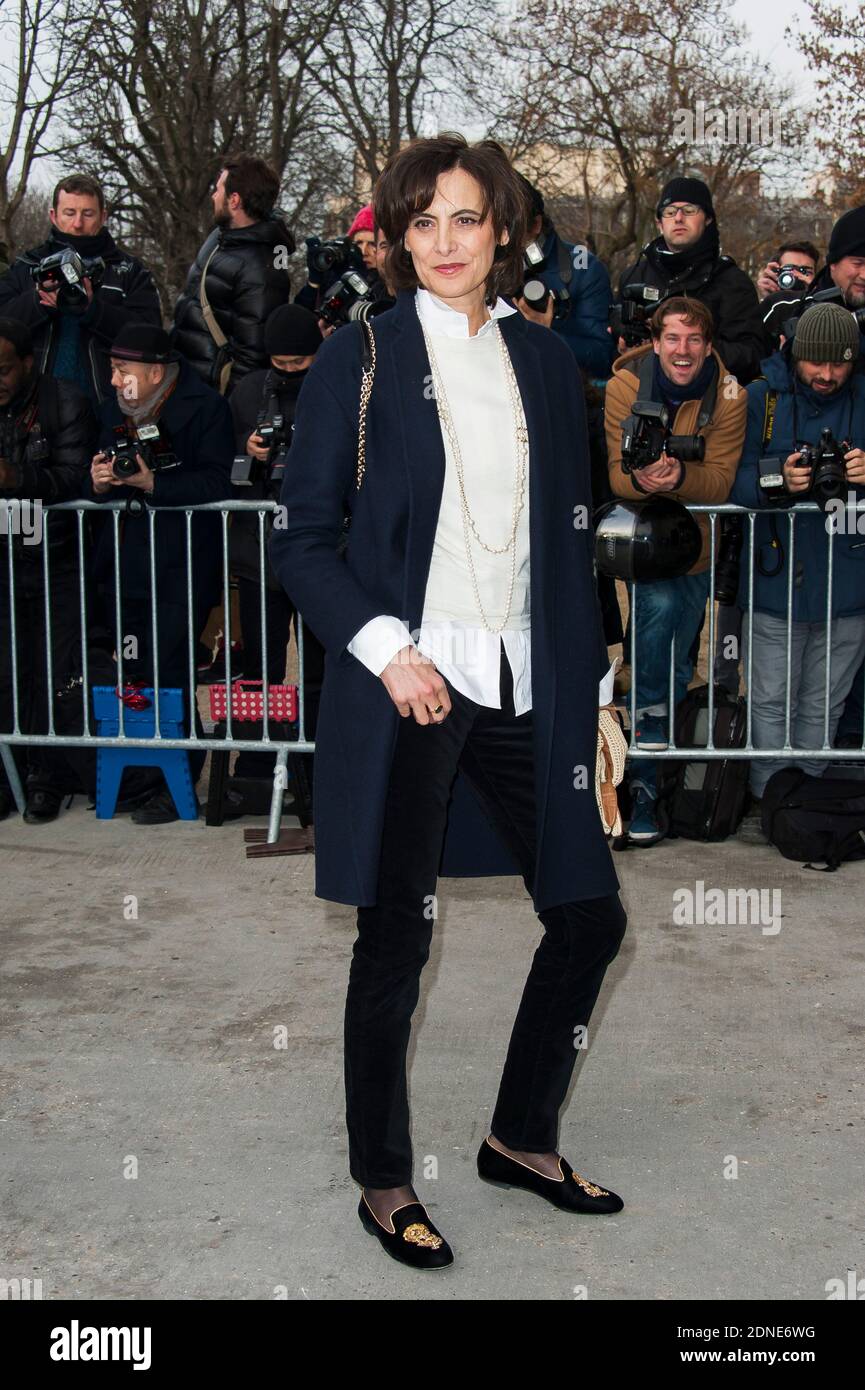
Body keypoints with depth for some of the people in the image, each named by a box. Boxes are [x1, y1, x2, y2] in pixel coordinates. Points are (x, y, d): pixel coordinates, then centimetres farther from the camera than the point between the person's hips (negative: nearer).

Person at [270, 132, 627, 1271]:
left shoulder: (545, 360, 11)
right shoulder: (358, 361, -1)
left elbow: (572, 535, 13)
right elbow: (302, 540, -2)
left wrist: (591, 684, 9)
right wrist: (387, 650, -15)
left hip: (522, 684, 5)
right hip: (407, 682, -5)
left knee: (590, 913, 7)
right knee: (397, 941, 3)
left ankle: (522, 1136, 29)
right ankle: (382, 1180, 22)